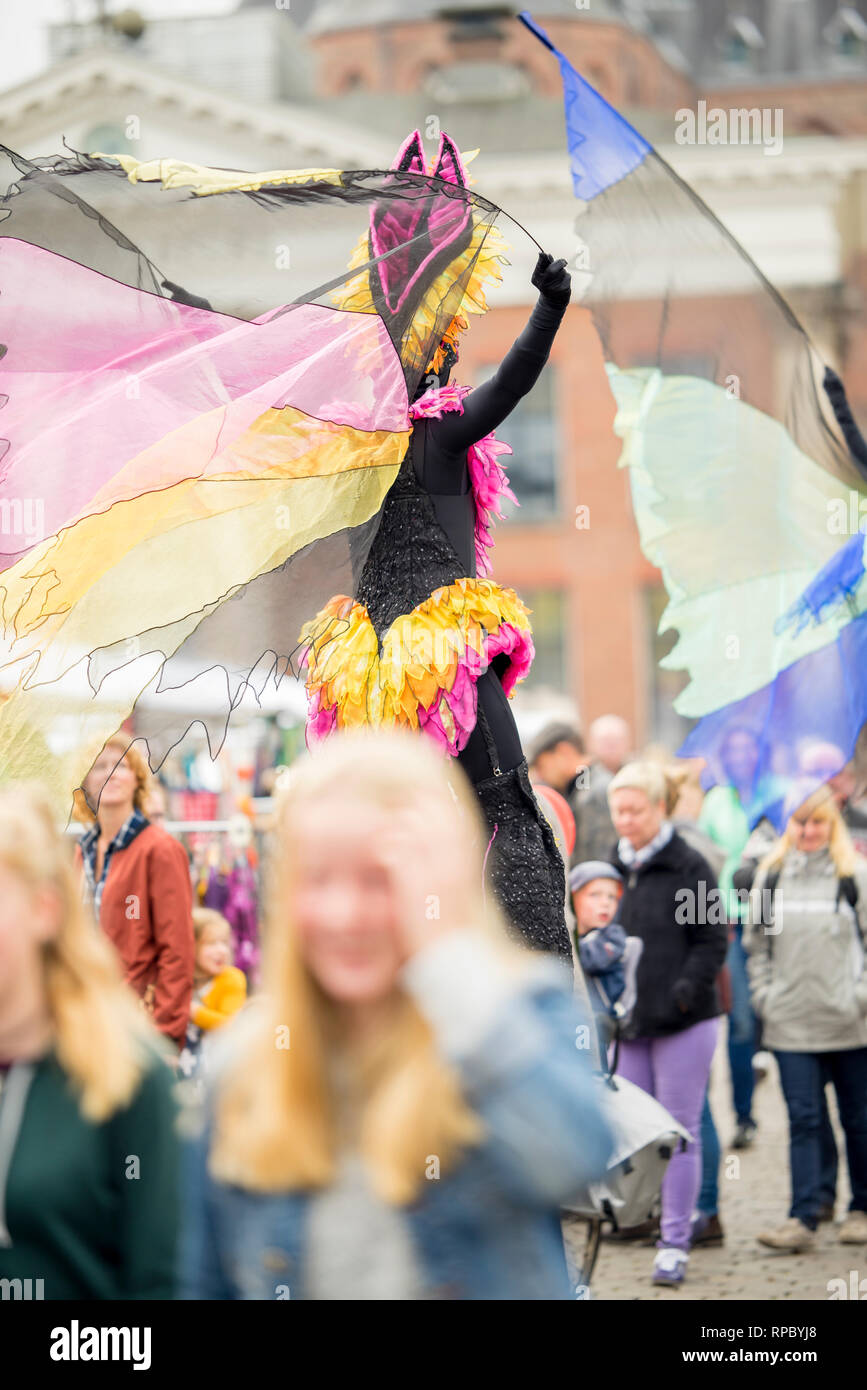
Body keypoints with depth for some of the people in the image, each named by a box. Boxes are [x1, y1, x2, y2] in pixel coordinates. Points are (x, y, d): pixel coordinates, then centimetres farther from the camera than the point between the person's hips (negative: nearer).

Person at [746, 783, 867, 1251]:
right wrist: (763, 994, 8)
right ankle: (803, 1219, -5)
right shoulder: (770, 875, 7)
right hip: (790, 1023, 2)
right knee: (803, 1120, -3)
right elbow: (757, 940, 16)